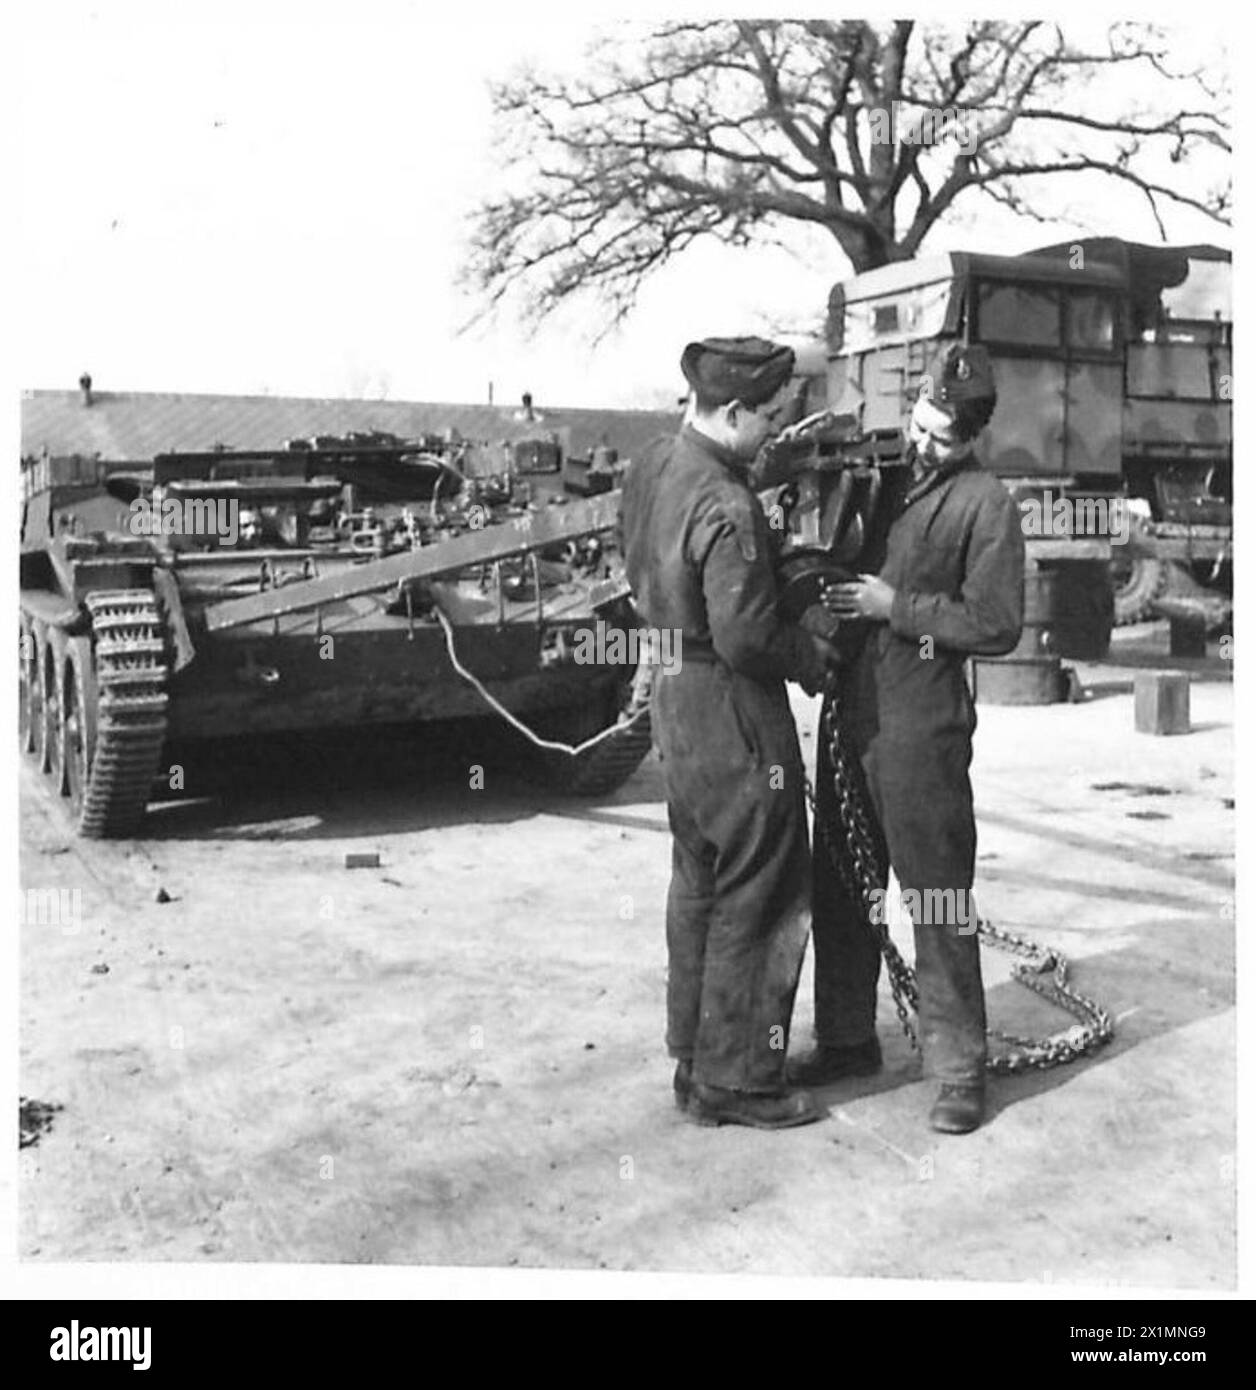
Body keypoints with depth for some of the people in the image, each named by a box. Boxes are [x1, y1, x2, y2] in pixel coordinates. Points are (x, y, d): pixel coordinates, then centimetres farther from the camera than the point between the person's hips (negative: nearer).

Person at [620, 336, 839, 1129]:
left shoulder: (652, 470, 5)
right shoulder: (727, 509, -24)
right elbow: (746, 639, -26)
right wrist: (816, 657, -7)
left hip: (676, 698, 10)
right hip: (735, 714, -9)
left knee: (698, 886, 19)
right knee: (758, 899, 4)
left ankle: (695, 1061, 32)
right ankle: (736, 1082, 16)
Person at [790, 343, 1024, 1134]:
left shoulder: (985, 504, -6)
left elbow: (996, 627, -11)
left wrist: (896, 607, -14)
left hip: (922, 721, -7)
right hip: (849, 706, 7)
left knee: (937, 895, -1)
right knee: (838, 886, 14)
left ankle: (960, 1068, 12)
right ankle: (848, 1039, 30)